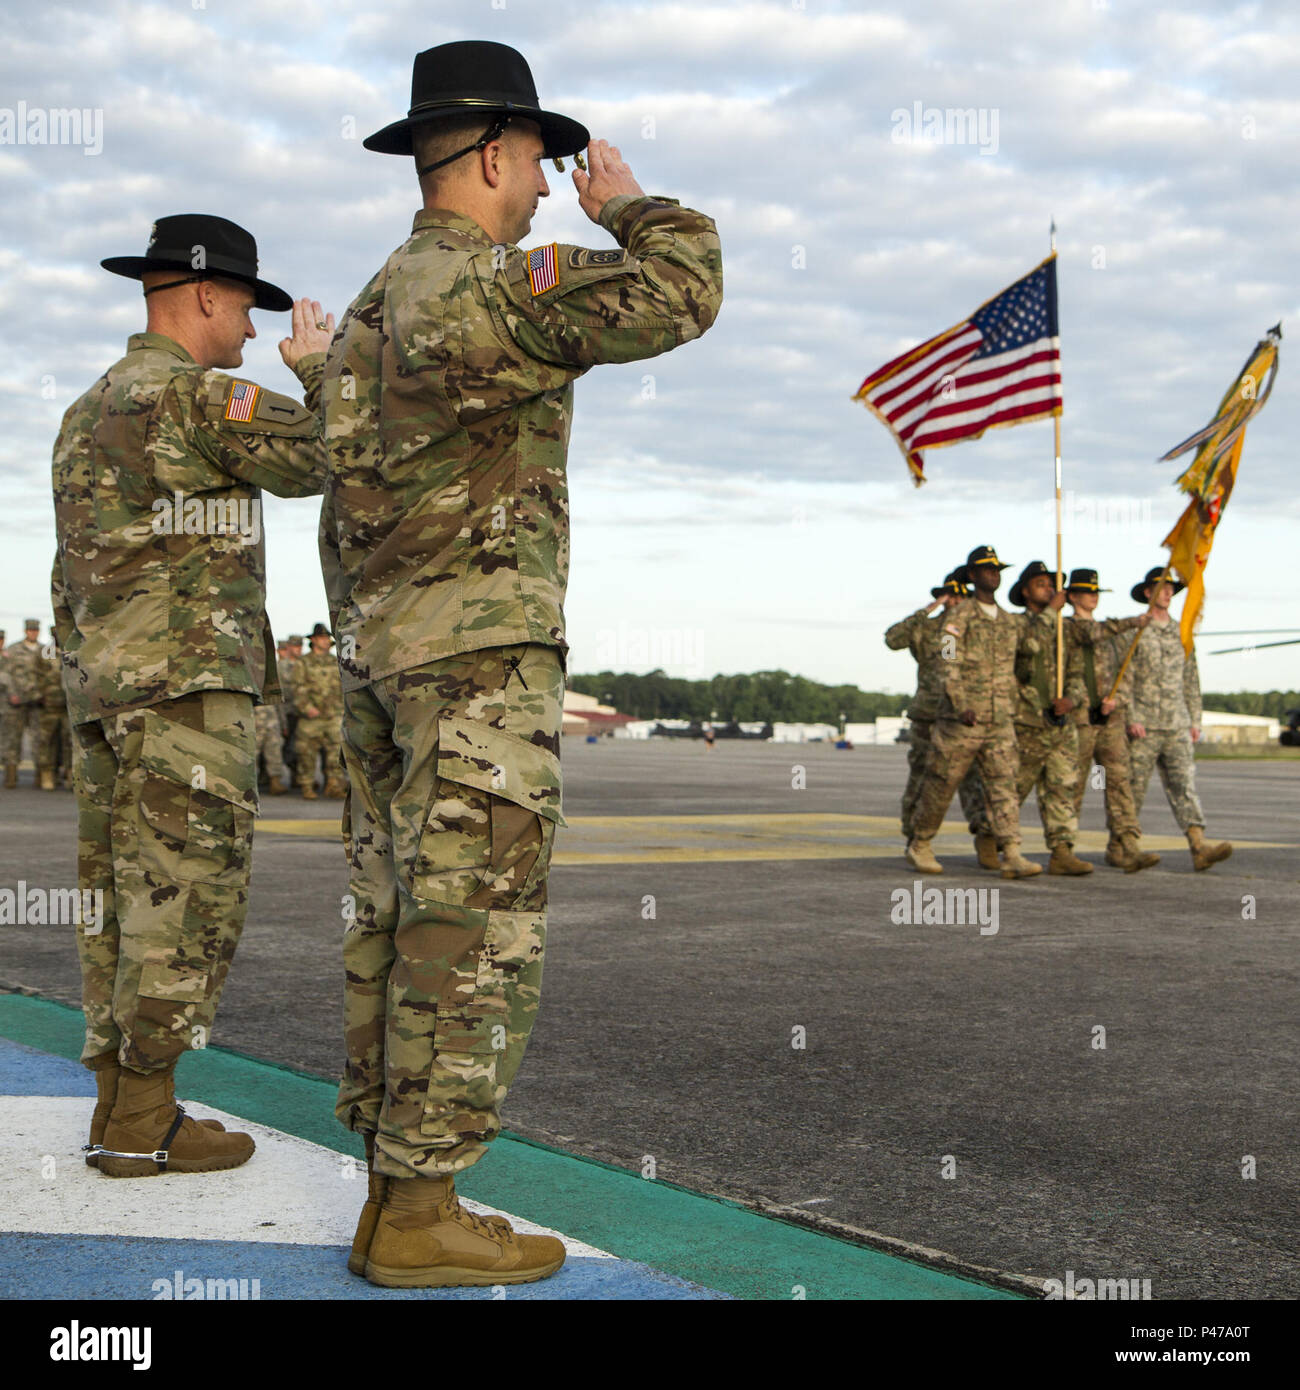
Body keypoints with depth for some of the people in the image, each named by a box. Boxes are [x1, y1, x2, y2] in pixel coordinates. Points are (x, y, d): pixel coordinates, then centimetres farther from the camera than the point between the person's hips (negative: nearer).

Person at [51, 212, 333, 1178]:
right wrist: (320, 367, 10)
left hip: (104, 685, 9)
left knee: (122, 898, 9)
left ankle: (120, 1109, 13)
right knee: (188, 895, -6)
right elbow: (331, 460, -6)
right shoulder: (194, 393, -10)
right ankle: (142, 1121, -5)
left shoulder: (88, 412, 19)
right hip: (188, 682, -9)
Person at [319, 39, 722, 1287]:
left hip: (385, 646, 9)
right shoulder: (484, 284, -11)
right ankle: (419, 1215, -5)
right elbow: (681, 295, -17)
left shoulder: (375, 310, 19)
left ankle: (393, 1190, 12)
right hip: (483, 646, -9)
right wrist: (628, 208, 4)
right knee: (476, 926, -7)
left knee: (398, 924, 8)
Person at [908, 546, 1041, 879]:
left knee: (1003, 784, -5)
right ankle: (919, 846, 21)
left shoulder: (1010, 621, 13)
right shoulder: (958, 618, -6)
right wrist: (961, 706, -25)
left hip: (1000, 720, 5)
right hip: (961, 719, -5)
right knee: (942, 784, 4)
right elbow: (949, 665, -15)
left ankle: (1012, 857, -11)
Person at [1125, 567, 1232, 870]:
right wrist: (1131, 718, -14)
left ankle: (1199, 848, -18)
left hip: (1176, 726, 4)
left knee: (1183, 784, -7)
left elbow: (1191, 679, 19)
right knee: (1133, 788, 1)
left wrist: (1195, 720, 12)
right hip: (1143, 726, -4)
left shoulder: (1181, 632, 15)